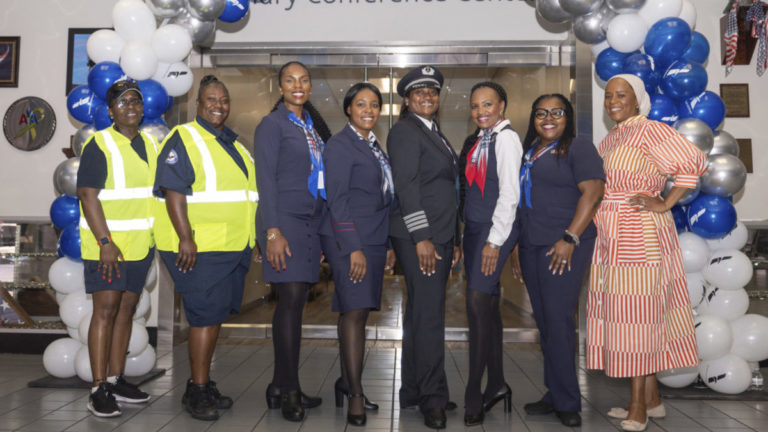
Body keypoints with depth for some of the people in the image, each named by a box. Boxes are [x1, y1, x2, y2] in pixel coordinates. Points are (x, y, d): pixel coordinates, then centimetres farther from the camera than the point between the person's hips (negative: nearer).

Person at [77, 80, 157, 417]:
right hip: (107, 243, -6)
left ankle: (116, 380, 19)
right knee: (106, 310, -7)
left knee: (127, 309, 10)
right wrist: (105, 243, -21)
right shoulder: (99, 145, -7)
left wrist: (157, 237, 14)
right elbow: (88, 196, -14)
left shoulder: (150, 145, 12)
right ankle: (99, 390, -2)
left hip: (140, 244, 6)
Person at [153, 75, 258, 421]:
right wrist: (186, 238, -23)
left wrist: (250, 240, 21)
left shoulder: (235, 145, 18)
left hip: (234, 249, 8)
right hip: (198, 249, -7)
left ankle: (203, 383, 23)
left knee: (215, 316, 12)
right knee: (205, 316, -7)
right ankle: (197, 391, 4)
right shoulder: (183, 140, -6)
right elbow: (173, 191, -15)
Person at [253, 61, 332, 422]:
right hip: (284, 220, -6)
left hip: (311, 222, 6)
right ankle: (289, 390, -2)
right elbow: (266, 179, -8)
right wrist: (273, 232, -16)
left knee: (293, 302, 7)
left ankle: (281, 388, 15)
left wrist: (324, 226, 11)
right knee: (291, 299, -10)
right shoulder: (272, 124, -1)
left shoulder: (314, 125, 18)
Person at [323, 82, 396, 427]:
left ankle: (346, 382, 20)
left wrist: (388, 244, 16)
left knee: (357, 311, 10)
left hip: (374, 240, 7)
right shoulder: (339, 145, -6)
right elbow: (337, 200, -13)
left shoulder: (375, 147, 18)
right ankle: (355, 395, -4)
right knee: (355, 312, -9)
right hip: (350, 240, -7)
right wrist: (354, 248, -18)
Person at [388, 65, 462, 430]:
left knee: (421, 314, 11)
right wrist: (421, 237, -20)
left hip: (440, 235, 9)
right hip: (418, 236, -9)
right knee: (429, 314, -6)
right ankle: (432, 399, 4)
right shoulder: (404, 131, -5)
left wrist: (454, 241, 19)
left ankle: (413, 393, 20)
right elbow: (405, 186, -14)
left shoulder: (436, 136, 21)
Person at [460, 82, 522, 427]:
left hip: (495, 230, -8)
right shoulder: (477, 140, 14)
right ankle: (496, 384, 22)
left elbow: (509, 192, -14)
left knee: (478, 301, -13)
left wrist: (494, 241, -17)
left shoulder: (506, 138, -8)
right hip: (473, 228, 8)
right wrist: (467, 231, 9)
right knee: (487, 306, 11)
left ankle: (473, 396, -5)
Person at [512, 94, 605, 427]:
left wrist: (570, 239, -19)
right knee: (544, 321, 8)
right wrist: (517, 246, 17)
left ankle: (566, 402, 5)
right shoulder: (528, 151, 18)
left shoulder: (578, 148, -2)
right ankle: (554, 395, 18)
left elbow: (592, 193, -12)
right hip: (530, 246, 7)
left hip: (562, 247, -7)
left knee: (557, 319, -7)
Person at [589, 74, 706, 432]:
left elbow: (694, 163, -17)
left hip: (639, 238, -9)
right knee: (629, 316, 11)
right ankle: (652, 400, 23)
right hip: (612, 240, 9)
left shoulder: (650, 132, -10)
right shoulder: (610, 139, 16)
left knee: (635, 316, -3)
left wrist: (664, 204, -17)